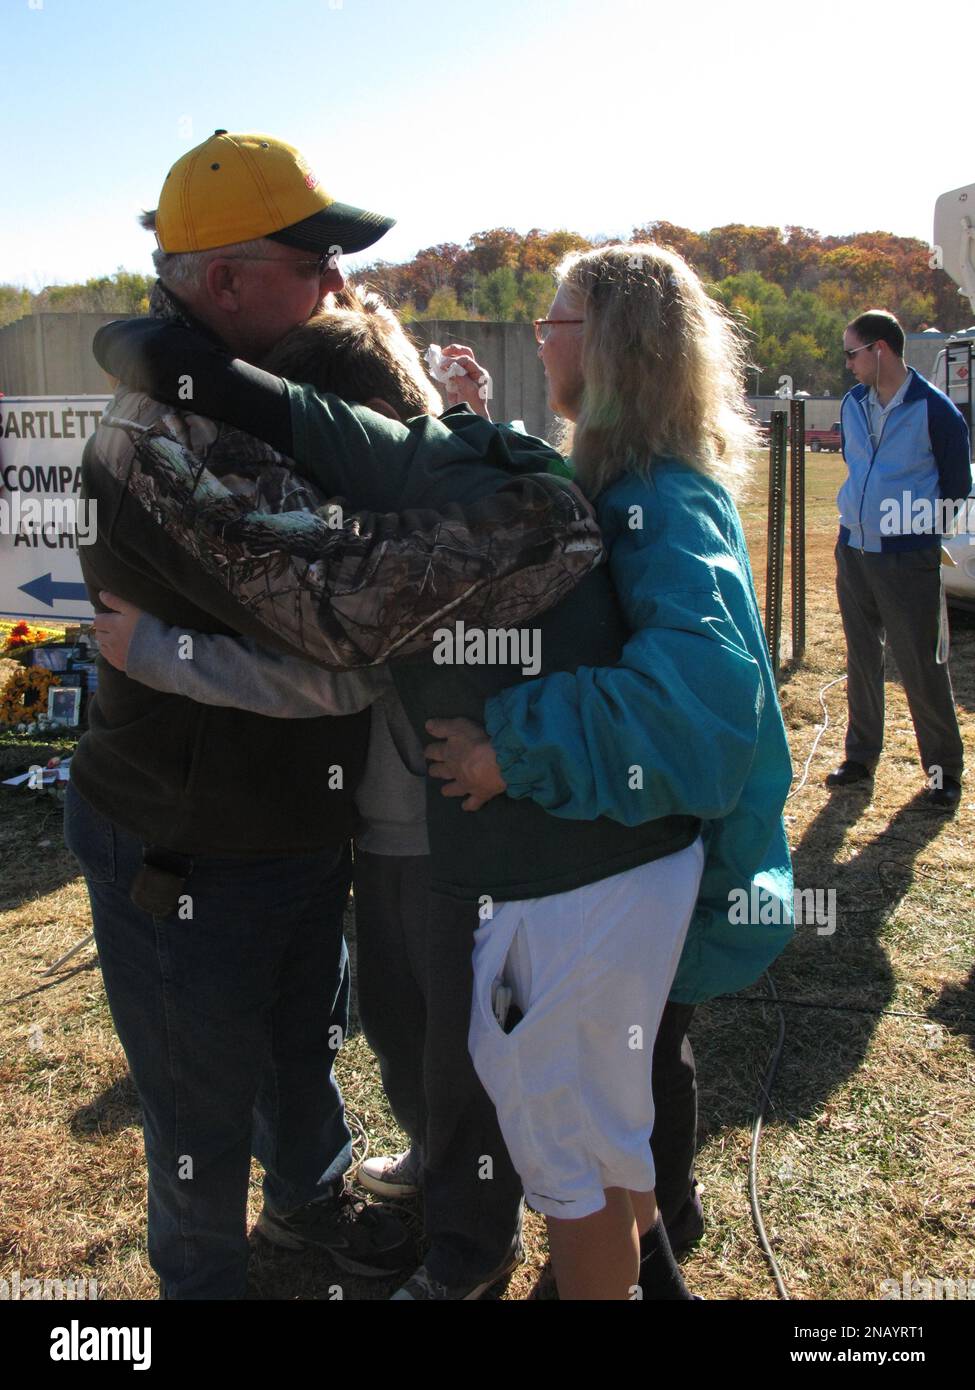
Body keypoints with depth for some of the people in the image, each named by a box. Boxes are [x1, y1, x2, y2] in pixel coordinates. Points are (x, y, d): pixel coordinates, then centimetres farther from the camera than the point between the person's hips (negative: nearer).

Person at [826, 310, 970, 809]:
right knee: (861, 660, 13)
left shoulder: (935, 410, -10)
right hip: (853, 551, 6)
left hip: (909, 559, -5)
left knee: (921, 666, 0)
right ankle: (861, 756, 25)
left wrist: (921, 524, 3)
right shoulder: (852, 404, 7)